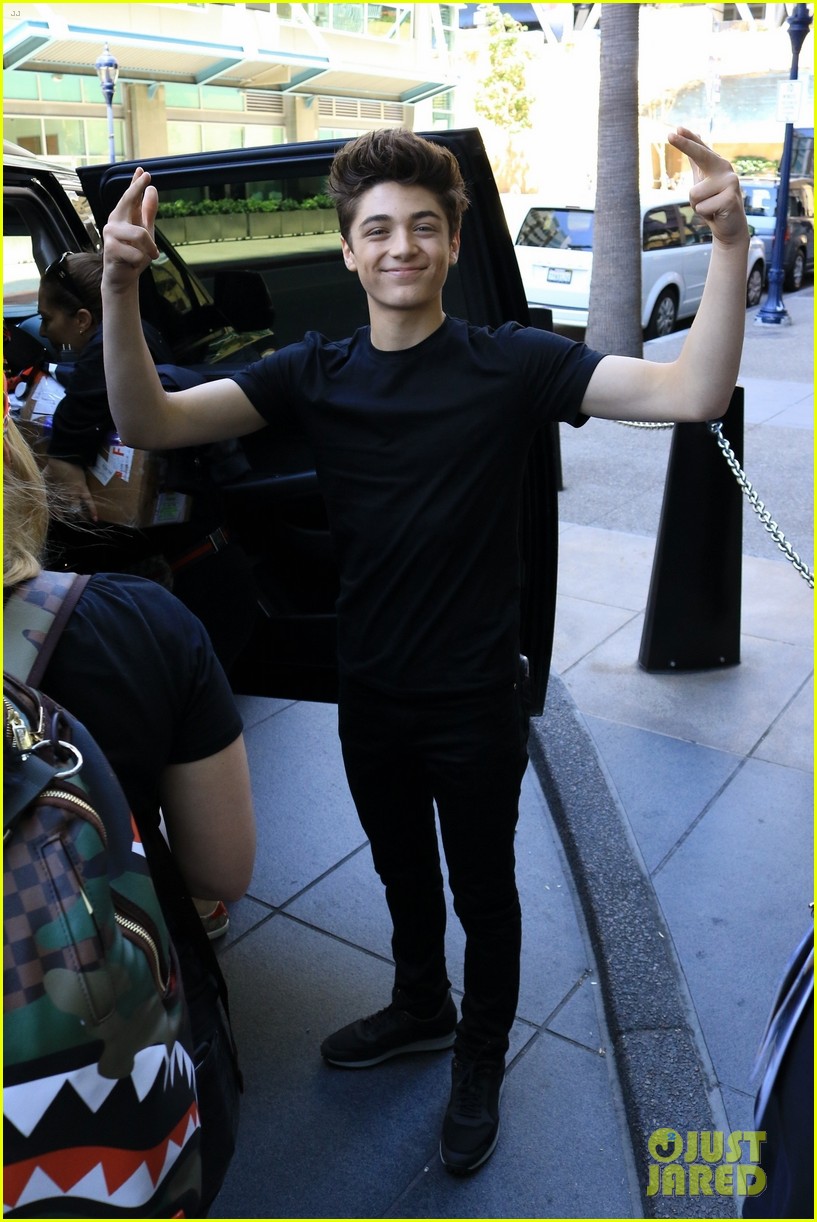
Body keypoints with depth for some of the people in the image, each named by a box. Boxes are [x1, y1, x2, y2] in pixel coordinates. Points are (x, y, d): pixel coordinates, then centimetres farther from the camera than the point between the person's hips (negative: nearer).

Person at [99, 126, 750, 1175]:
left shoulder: (509, 365, -14)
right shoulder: (314, 372, -5)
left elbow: (693, 393, -23)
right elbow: (148, 422, -14)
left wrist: (730, 244, -37)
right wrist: (120, 286, -30)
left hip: (475, 697, -3)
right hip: (368, 693, 4)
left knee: (481, 888, 17)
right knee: (402, 872, 26)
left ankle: (480, 1059, 44)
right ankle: (420, 1010, 54)